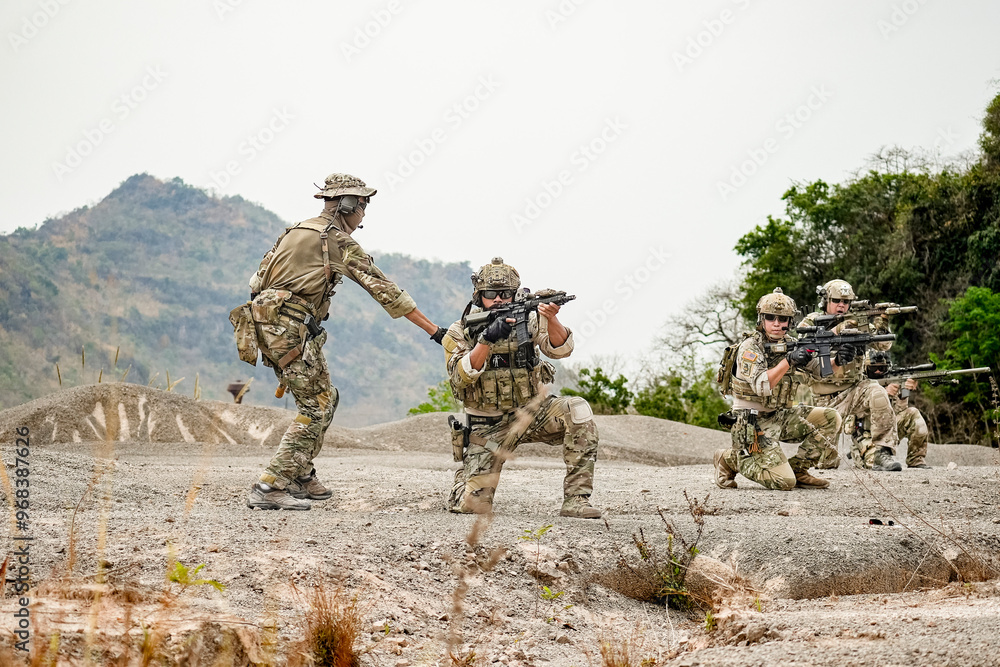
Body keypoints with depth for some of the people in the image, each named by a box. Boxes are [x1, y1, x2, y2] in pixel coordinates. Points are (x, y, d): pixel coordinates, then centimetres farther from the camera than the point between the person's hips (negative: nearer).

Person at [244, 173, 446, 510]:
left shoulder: (295, 231, 21)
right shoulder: (340, 242, -4)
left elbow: (257, 279, 21)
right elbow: (384, 290, -7)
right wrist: (434, 330, -6)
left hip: (265, 323, 9)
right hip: (293, 327, -9)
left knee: (325, 397, 18)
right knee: (316, 406, -5)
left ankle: (300, 477, 21)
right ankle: (269, 487, -12)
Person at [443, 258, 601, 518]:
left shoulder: (528, 320, -1)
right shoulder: (460, 333, -5)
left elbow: (560, 349, -16)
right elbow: (461, 378, -20)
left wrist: (551, 318, -36)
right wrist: (486, 340, -33)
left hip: (531, 413, 2)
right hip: (489, 426, -1)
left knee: (577, 410, -29)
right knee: (472, 504, -12)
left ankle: (576, 499, -24)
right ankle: (465, 475, 28)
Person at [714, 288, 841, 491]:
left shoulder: (790, 343, 7)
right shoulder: (750, 347, -14)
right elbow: (761, 386, -28)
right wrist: (788, 361, -32)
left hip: (779, 417, 8)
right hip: (752, 423, -8)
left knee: (830, 419, -6)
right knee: (783, 483, -20)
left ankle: (797, 469, 4)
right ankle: (730, 459, 2)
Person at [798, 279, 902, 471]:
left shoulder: (855, 322, 6)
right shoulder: (809, 325, -5)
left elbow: (883, 344, -2)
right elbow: (812, 367, -16)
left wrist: (882, 320, -22)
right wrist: (836, 361, -36)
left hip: (855, 388, 2)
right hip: (827, 398, -2)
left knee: (877, 394, -35)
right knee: (828, 462, -7)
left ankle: (880, 454, -29)